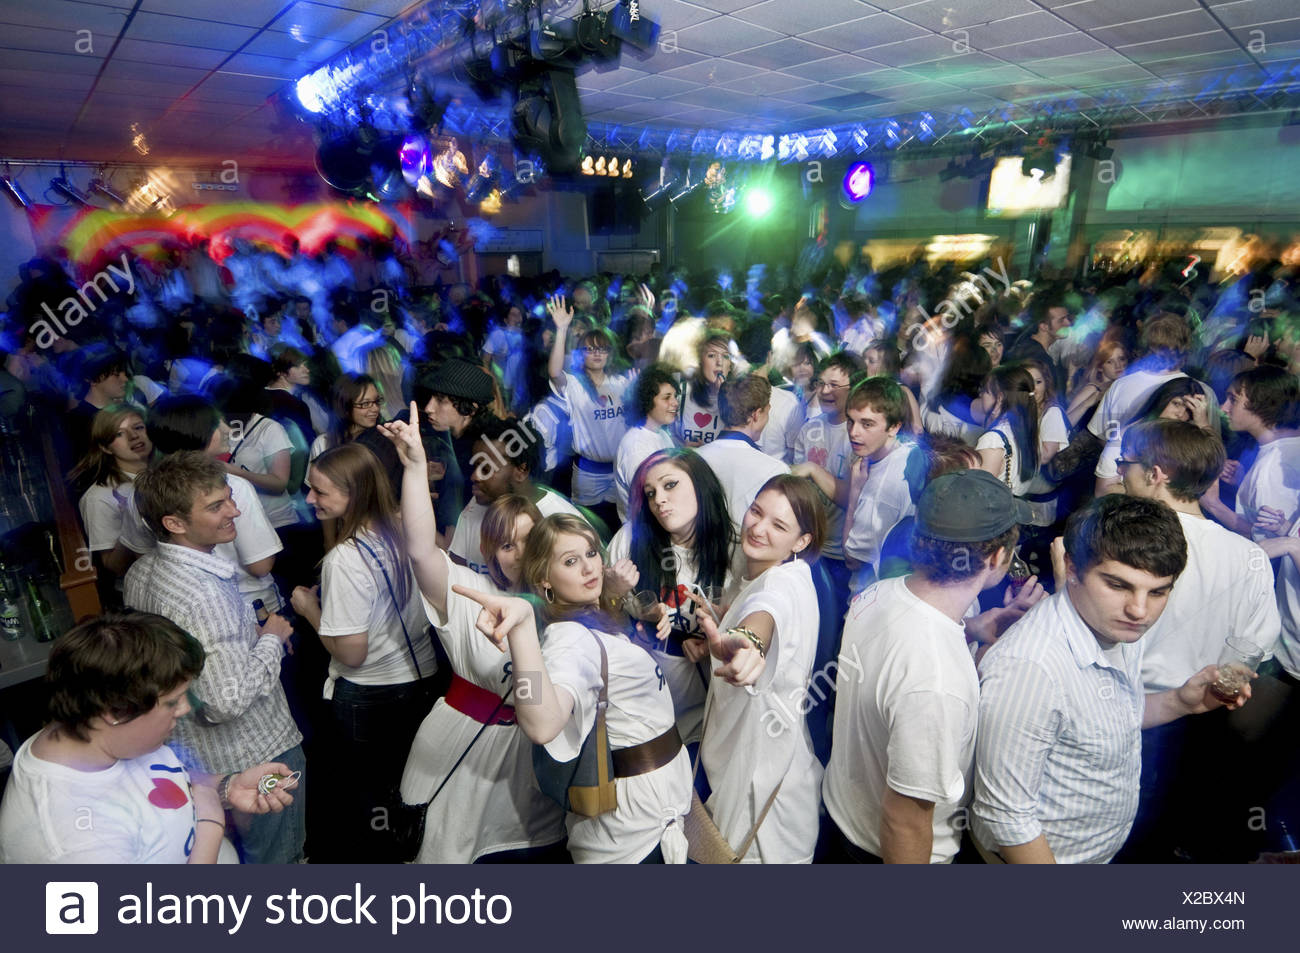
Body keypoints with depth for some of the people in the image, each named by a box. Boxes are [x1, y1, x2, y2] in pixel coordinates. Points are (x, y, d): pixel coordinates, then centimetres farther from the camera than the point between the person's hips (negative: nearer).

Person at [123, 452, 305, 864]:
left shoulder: (142, 571, -4)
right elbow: (229, 701, -34)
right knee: (275, 859, 15)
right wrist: (271, 639, -20)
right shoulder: (204, 594, -35)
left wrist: (250, 633, 6)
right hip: (254, 754, -9)